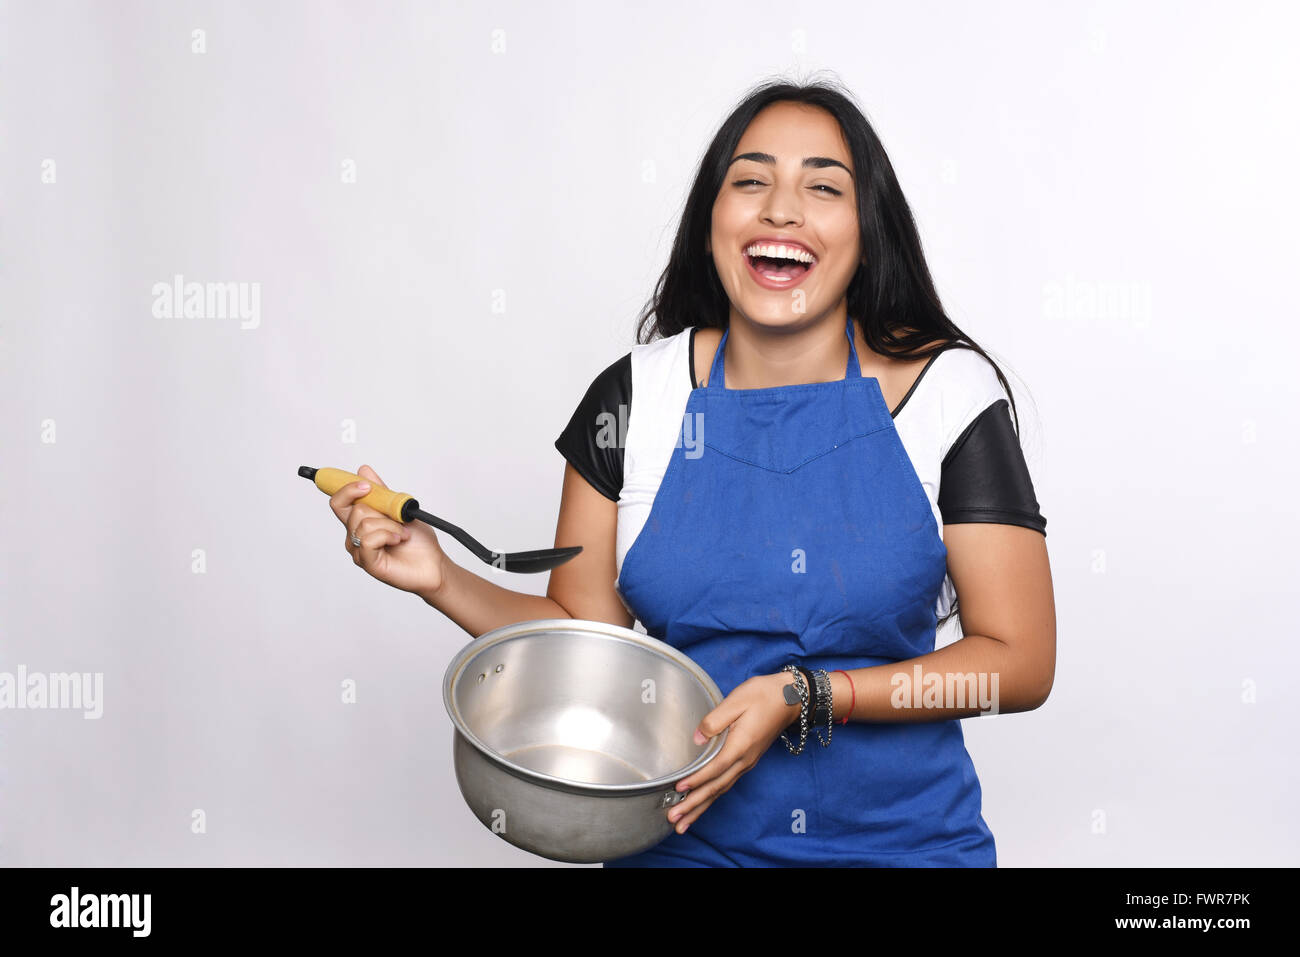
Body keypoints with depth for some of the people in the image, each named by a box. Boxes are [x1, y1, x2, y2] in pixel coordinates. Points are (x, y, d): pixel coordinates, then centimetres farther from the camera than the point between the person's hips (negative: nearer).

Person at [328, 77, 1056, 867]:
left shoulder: (949, 391, -10)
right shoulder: (635, 397, -4)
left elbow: (1020, 664, -10)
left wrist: (804, 695, -20)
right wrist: (443, 580, -15)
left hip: (900, 837, -1)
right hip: (684, 839, 2)